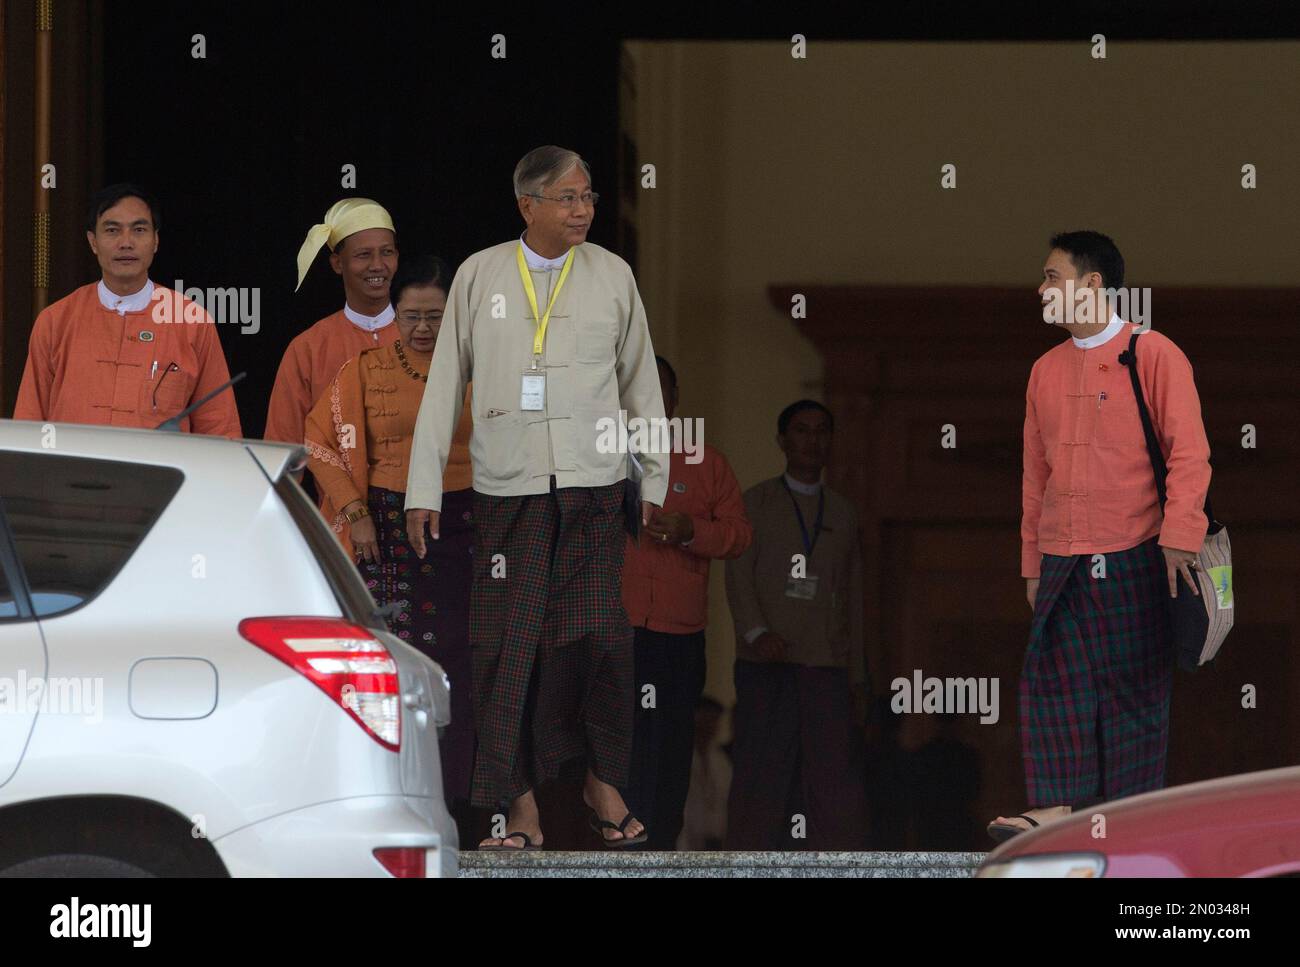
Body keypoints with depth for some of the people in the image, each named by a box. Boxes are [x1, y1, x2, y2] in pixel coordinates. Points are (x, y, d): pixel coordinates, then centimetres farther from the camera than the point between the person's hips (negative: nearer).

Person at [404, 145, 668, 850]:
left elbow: (641, 384, 14)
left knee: (601, 638, -5)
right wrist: (424, 490, 6)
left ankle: (604, 782, 12)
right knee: (508, 645, -4)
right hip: (507, 487, 0)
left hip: (593, 483, 0)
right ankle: (522, 806, 1)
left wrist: (655, 481, 13)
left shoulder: (612, 276, 8)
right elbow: (444, 384, 8)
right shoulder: (480, 275, 5)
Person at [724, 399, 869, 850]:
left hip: (828, 663, 3)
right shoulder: (757, 502, 10)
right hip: (766, 661, -2)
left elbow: (852, 599, 19)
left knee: (836, 777, -6)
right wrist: (756, 632, -19)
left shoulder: (842, 514, 20)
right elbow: (738, 576, -1)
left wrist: (858, 679, 13)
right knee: (760, 777, -6)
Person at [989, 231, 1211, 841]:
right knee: (1053, 680, -7)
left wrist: (1179, 537, -16)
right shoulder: (1046, 370, 15)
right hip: (1063, 562, 5)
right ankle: (1056, 810, -11)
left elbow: (1188, 451, -8)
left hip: (1135, 560, -5)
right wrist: (1032, 561, 16)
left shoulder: (1153, 356, -3)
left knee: (1134, 690, -1)